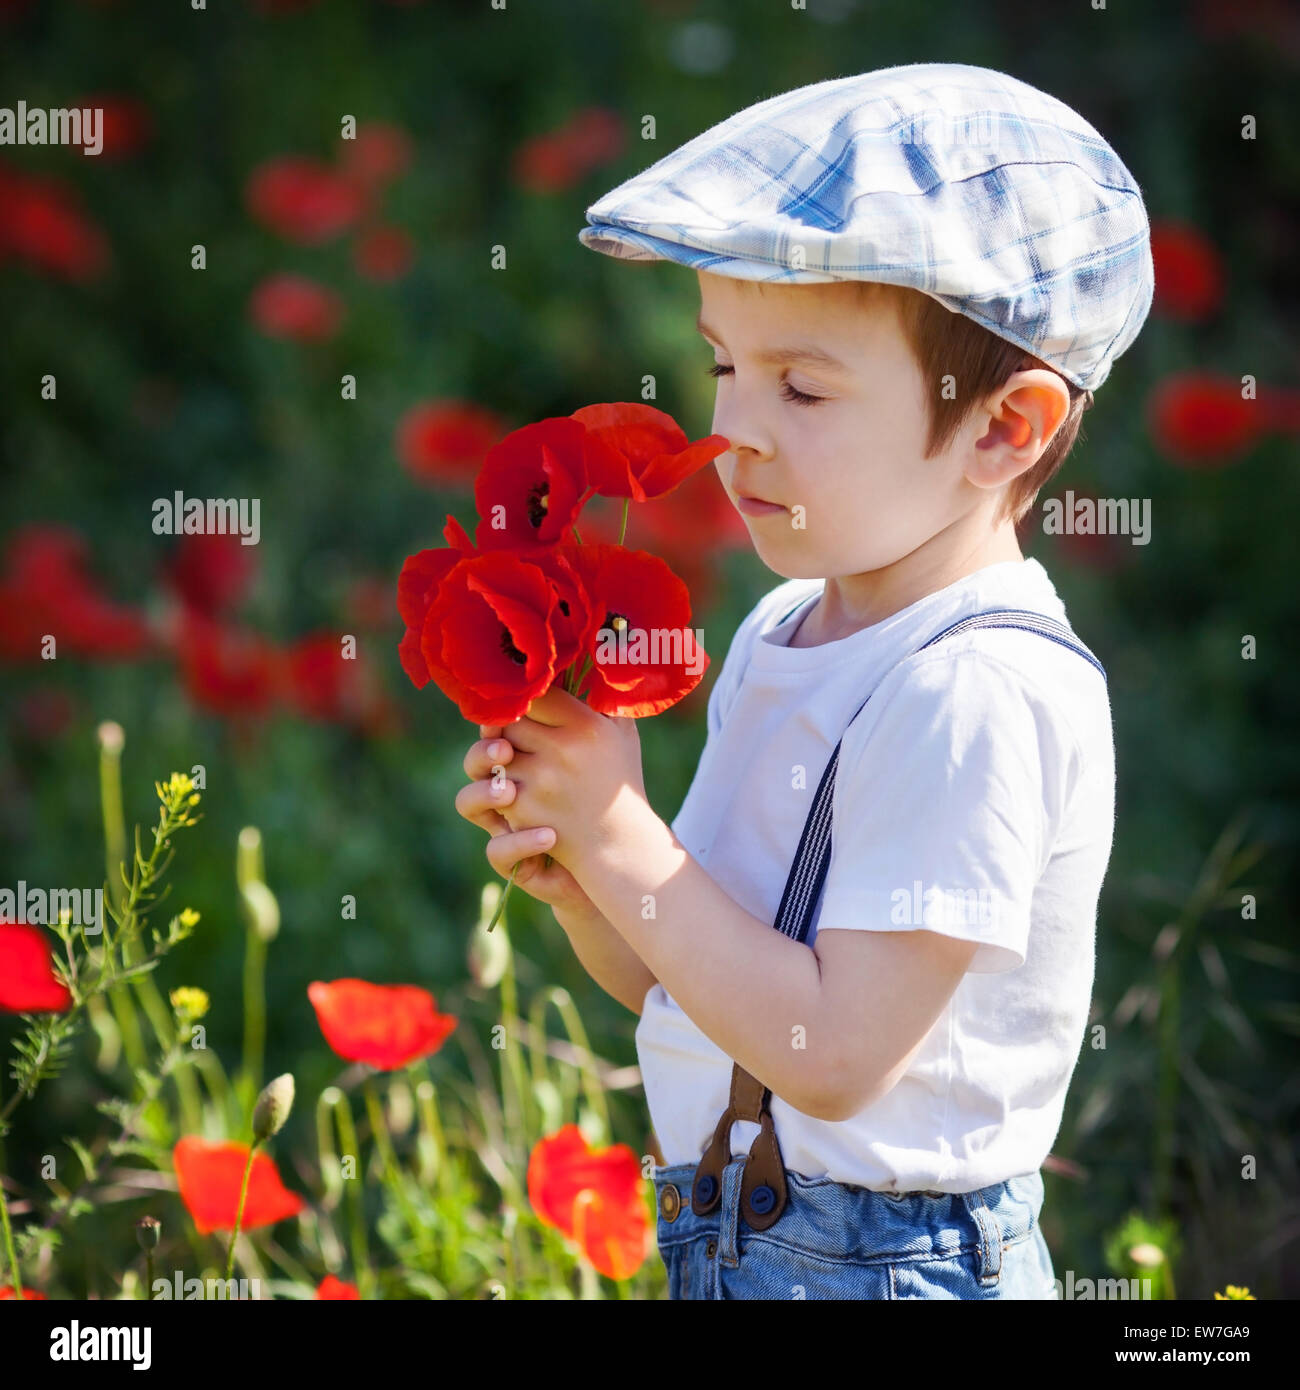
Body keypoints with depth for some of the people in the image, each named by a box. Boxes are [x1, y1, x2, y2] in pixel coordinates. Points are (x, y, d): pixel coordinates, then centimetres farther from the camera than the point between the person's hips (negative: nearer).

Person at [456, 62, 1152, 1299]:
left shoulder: (982, 696, -21)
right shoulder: (782, 637, 4)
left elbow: (836, 1050, -24)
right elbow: (685, 981, 9)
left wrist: (616, 840, -19)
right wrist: (572, 875, -9)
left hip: (887, 1263, -7)